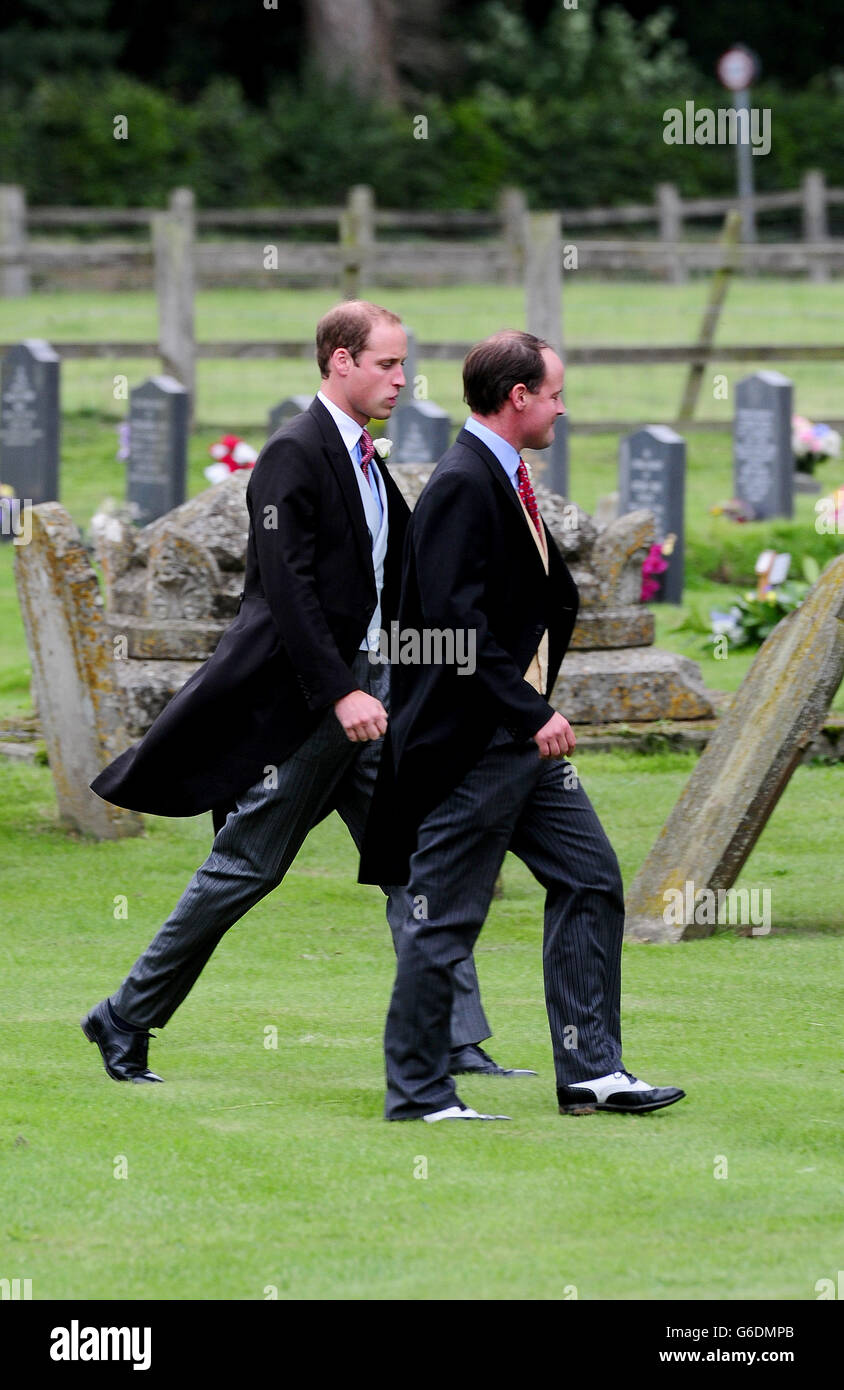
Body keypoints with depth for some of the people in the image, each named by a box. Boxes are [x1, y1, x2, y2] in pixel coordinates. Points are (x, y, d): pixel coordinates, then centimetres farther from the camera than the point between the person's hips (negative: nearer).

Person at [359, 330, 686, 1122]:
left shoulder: (503, 478, 13)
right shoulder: (462, 484, -17)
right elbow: (457, 623, -24)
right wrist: (532, 716, -23)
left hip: (523, 737, 10)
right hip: (471, 739, -10)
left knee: (589, 878, 10)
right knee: (444, 920, -2)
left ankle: (589, 1071, 14)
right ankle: (417, 1094, 6)